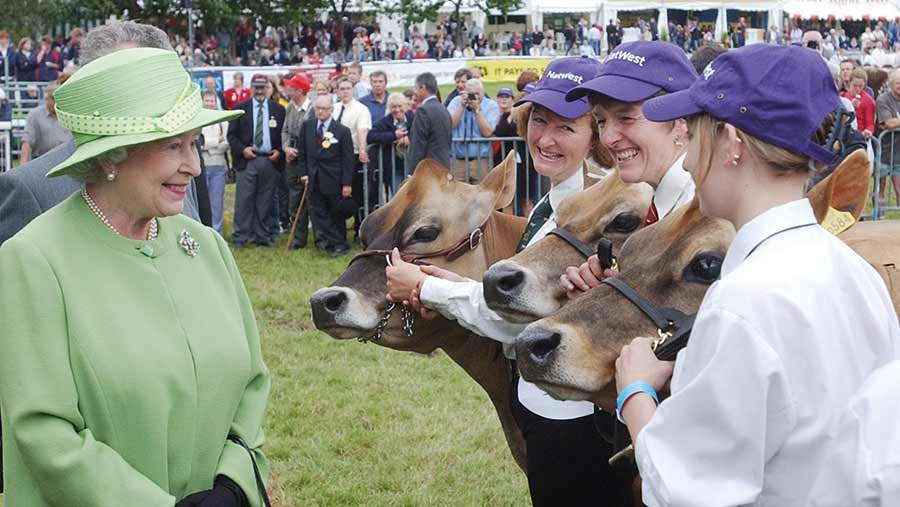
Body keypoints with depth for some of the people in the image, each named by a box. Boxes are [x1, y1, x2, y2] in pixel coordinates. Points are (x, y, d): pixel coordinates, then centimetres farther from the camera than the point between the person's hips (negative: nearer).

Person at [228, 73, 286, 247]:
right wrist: (242, 149, -9)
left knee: (265, 201, 5)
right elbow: (231, 135, 5)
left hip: (270, 160, 2)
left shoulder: (278, 109, 9)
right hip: (247, 160, -1)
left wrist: (279, 151, -3)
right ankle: (240, 237, -1)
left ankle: (263, 236, 12)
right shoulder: (240, 108, 6)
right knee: (244, 200, -5)